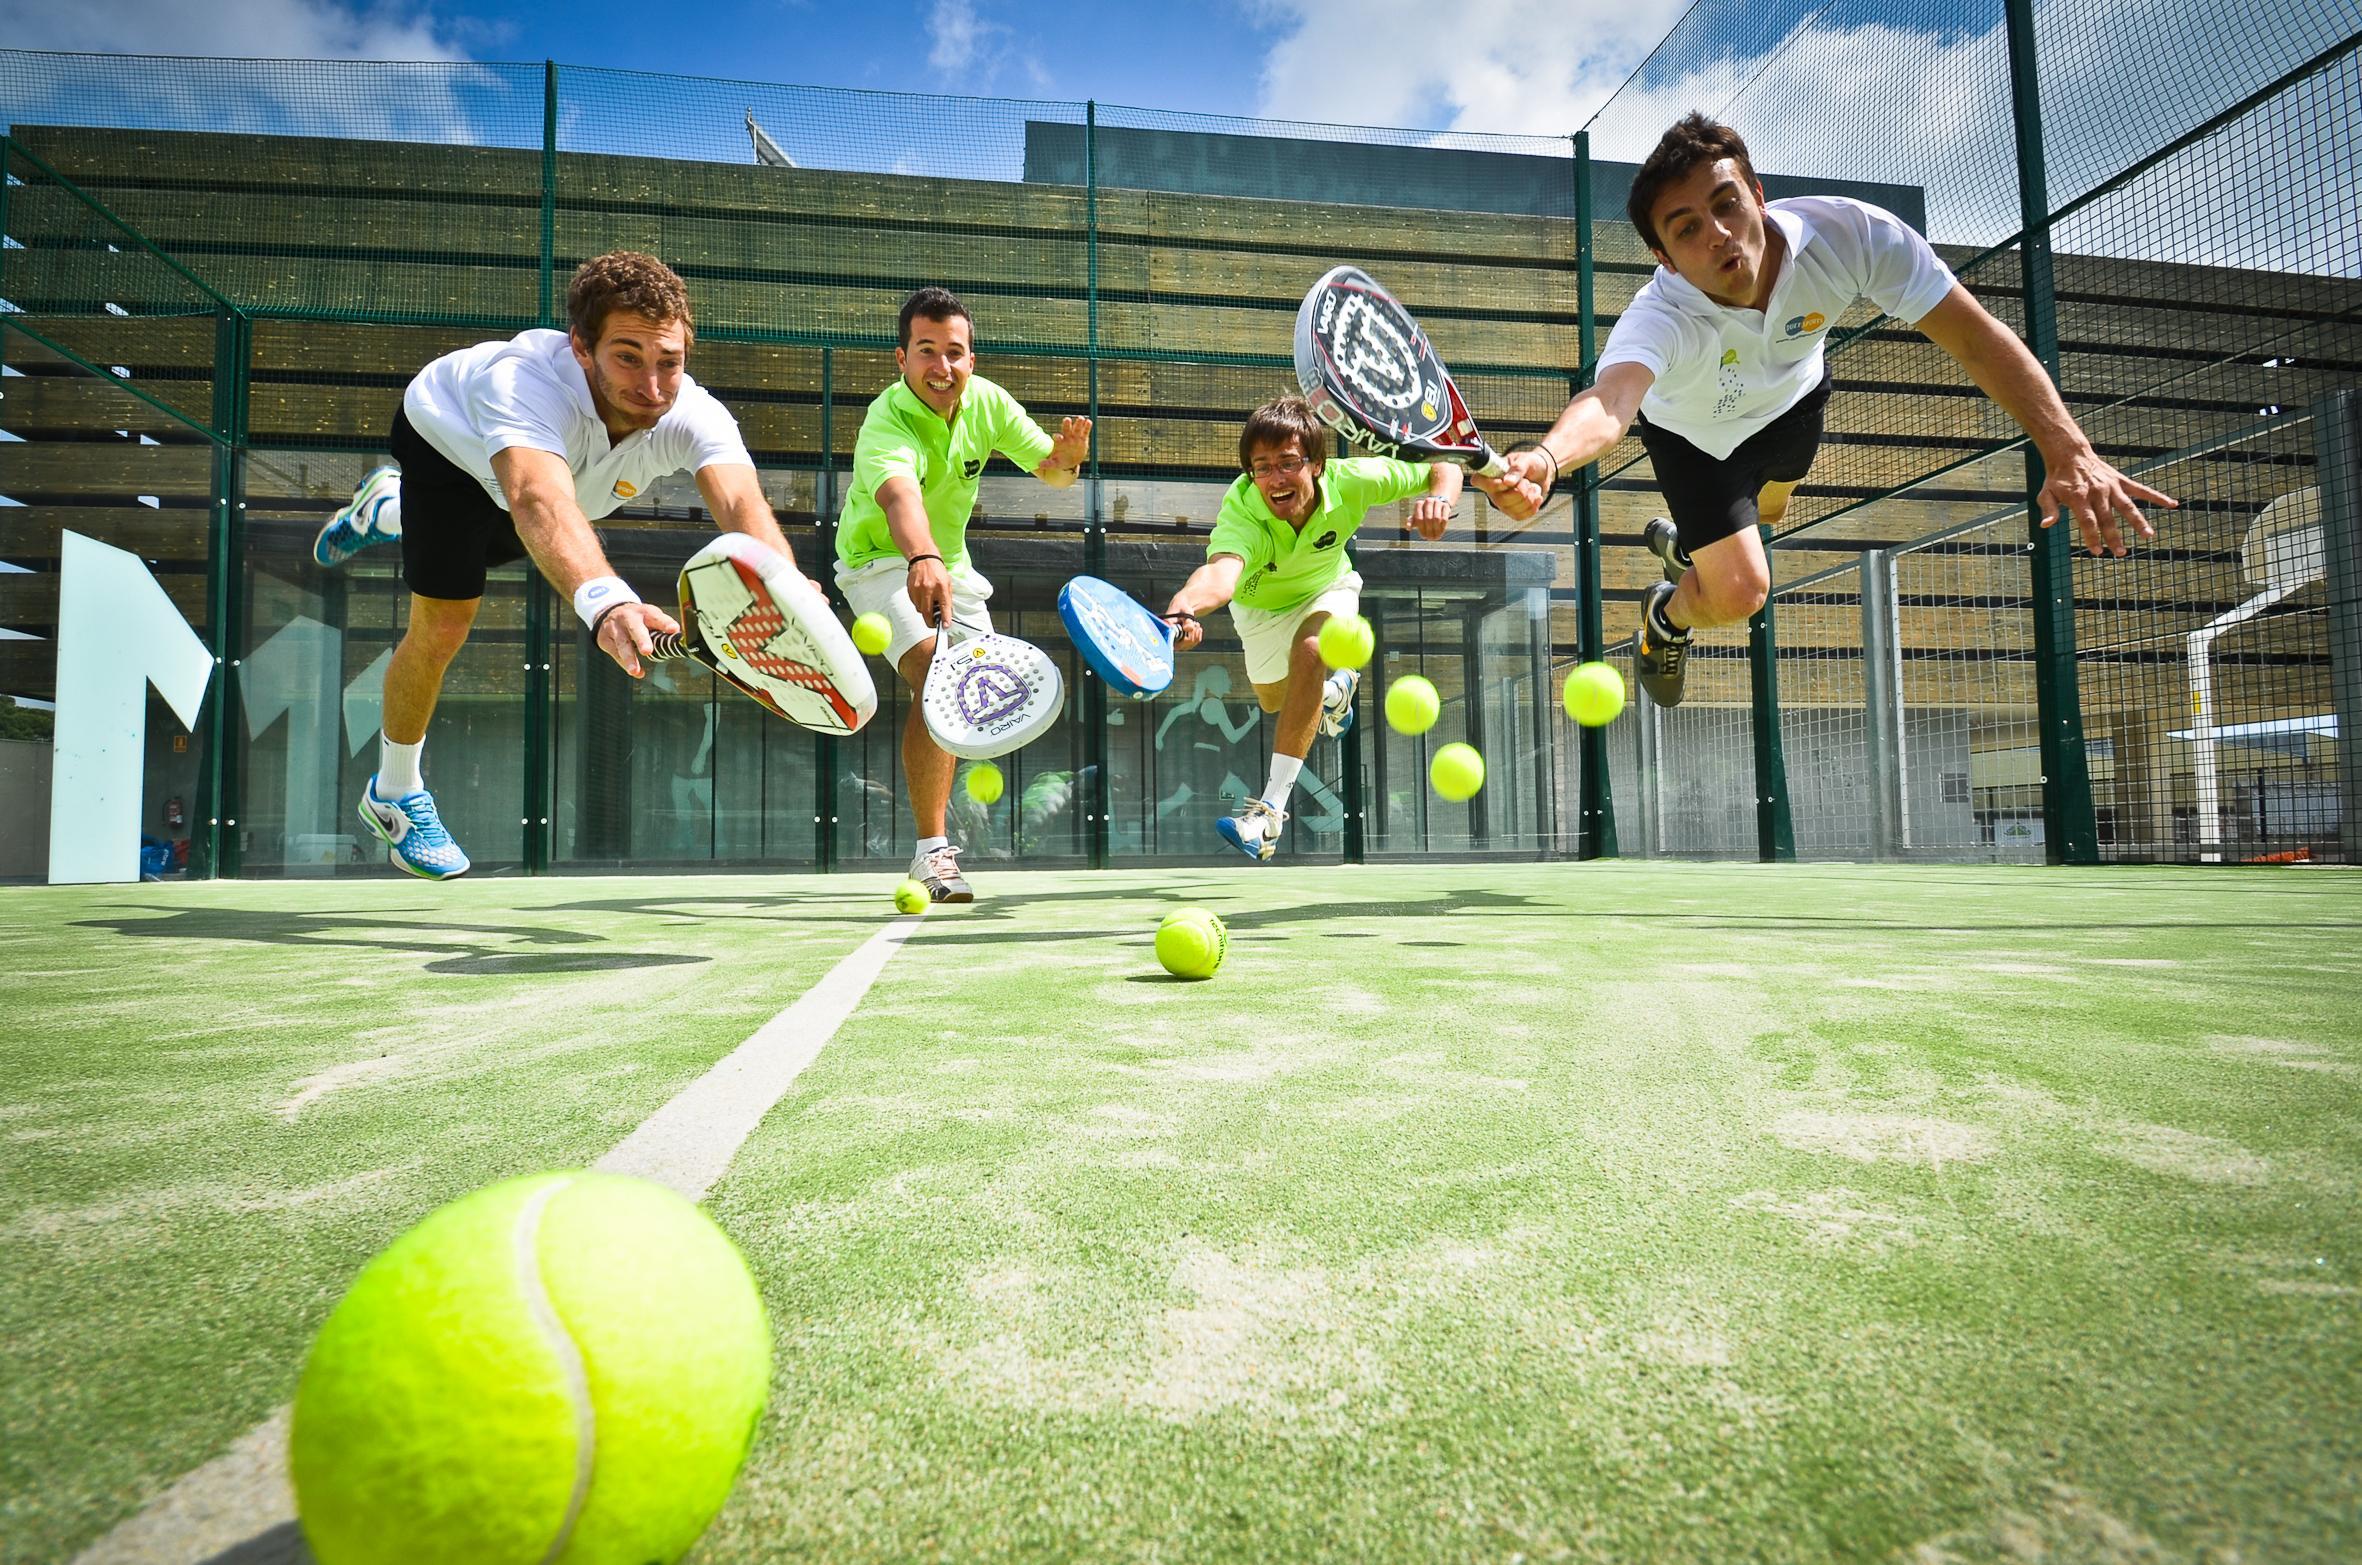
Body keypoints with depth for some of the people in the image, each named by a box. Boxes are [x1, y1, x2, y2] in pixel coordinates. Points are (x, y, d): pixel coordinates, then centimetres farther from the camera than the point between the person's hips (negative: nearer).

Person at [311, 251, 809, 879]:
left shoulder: (693, 416, -40)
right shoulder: (525, 385, -49)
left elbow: (743, 503, -58)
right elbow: (541, 503, -68)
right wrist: (605, 601, -88)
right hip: (448, 439, -4)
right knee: (444, 625, -9)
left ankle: (385, 511, 62)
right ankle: (397, 795, 17)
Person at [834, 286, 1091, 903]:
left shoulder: (987, 401, -12)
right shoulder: (888, 422, -31)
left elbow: (1050, 471, -2)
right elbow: (900, 495, -53)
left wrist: (1065, 457, -26)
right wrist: (921, 560, -73)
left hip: (948, 563, 7)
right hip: (882, 562, -7)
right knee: (936, 675, -29)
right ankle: (931, 850, -23)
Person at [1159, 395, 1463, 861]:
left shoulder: (1350, 481, -34)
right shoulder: (1241, 512, -41)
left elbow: (1443, 467, -20)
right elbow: (1221, 572, -64)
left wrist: (1440, 499, -43)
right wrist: (1183, 610, -86)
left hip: (1327, 592, -1)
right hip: (1261, 607, 1)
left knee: (1309, 652, -33)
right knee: (1274, 700, 20)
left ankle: (1269, 814, -32)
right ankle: (1336, 689, 59)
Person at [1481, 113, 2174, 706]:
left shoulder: (1851, 234, -37)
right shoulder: (1659, 319, -45)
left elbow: (1977, 337, -33)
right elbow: (1609, 399, -67)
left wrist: (2070, 452, -43)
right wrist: (1544, 458, -91)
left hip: (1793, 397, 4)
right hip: (1695, 433, -4)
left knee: (1767, 511, 30)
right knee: (1740, 591, -15)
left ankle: (1685, 541, 65)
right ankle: (1668, 614, 22)